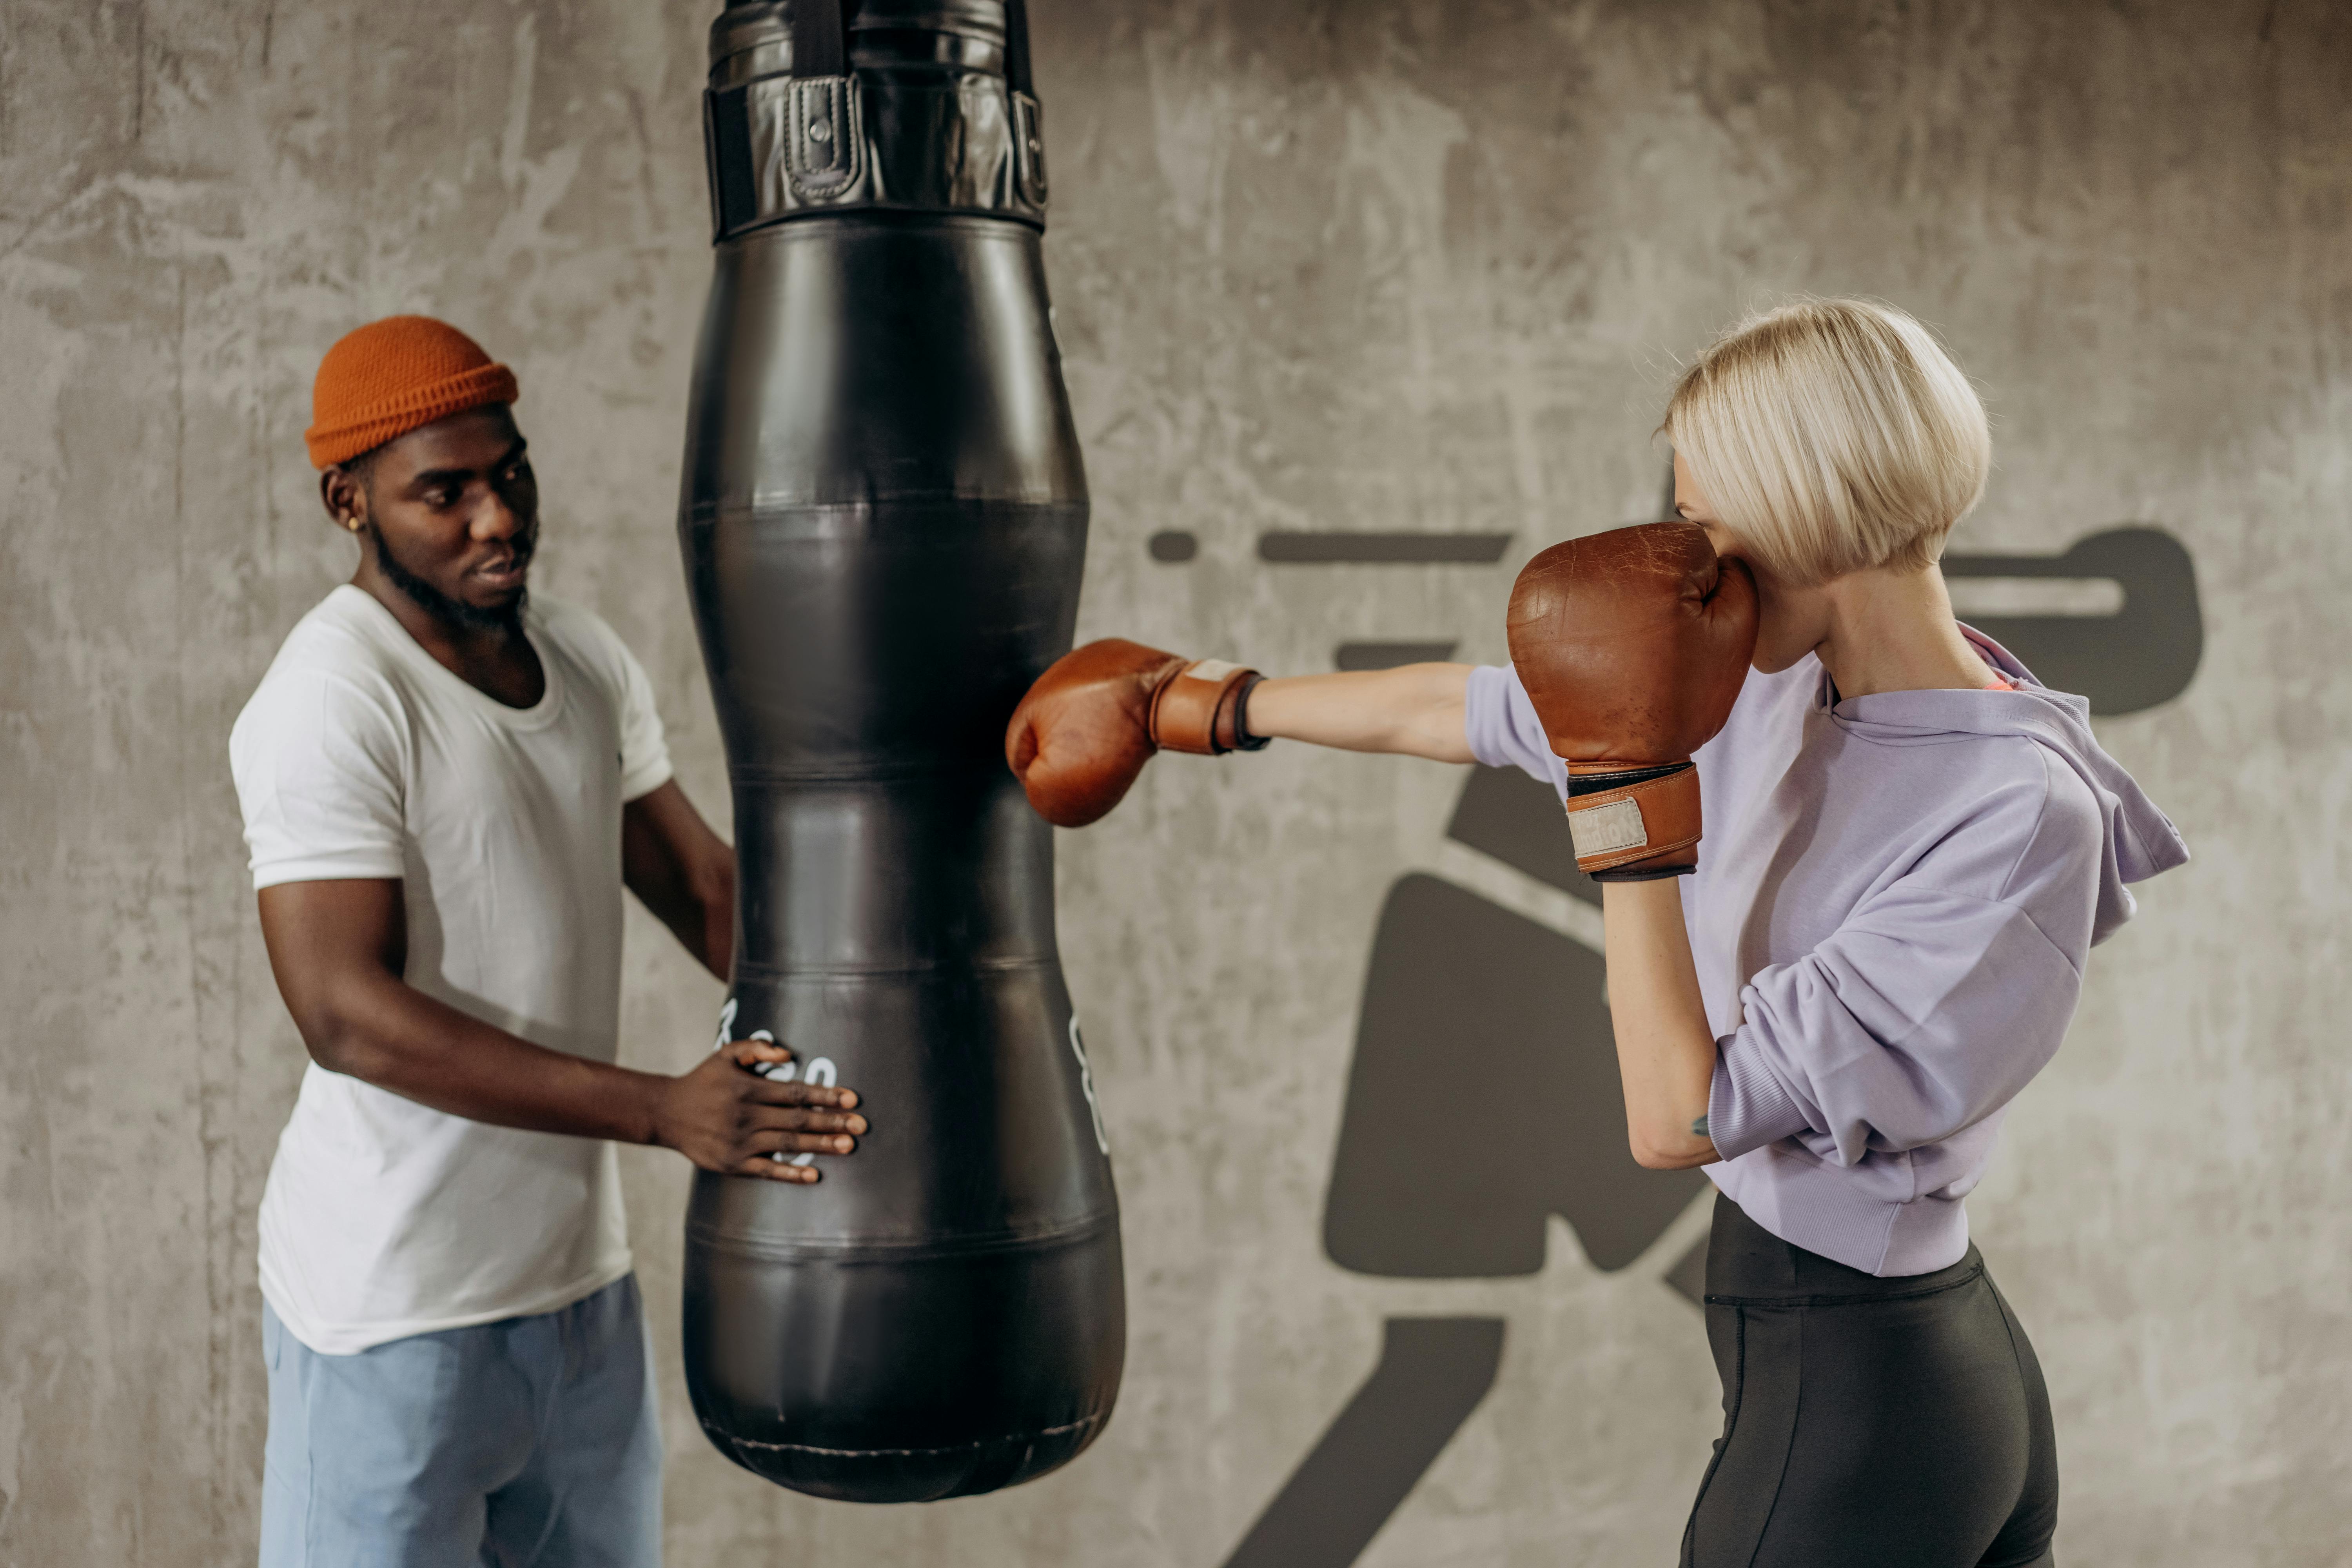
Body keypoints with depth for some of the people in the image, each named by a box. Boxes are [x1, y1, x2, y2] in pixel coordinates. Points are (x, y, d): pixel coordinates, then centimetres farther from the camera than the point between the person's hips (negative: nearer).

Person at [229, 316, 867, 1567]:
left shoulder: (584, 659, 6)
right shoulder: (331, 700, -18)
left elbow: (706, 884, 13)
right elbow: (346, 1015, -26)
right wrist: (664, 1111, -29)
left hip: (584, 1277, 7)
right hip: (398, 1313, -7)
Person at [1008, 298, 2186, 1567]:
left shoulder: (2023, 815, -22)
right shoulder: (1780, 688, -1)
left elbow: (1677, 1118, -23)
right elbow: (1447, 709, 12)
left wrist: (1627, 791, -21)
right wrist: (1204, 706, 22)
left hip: (1843, 1412, -7)